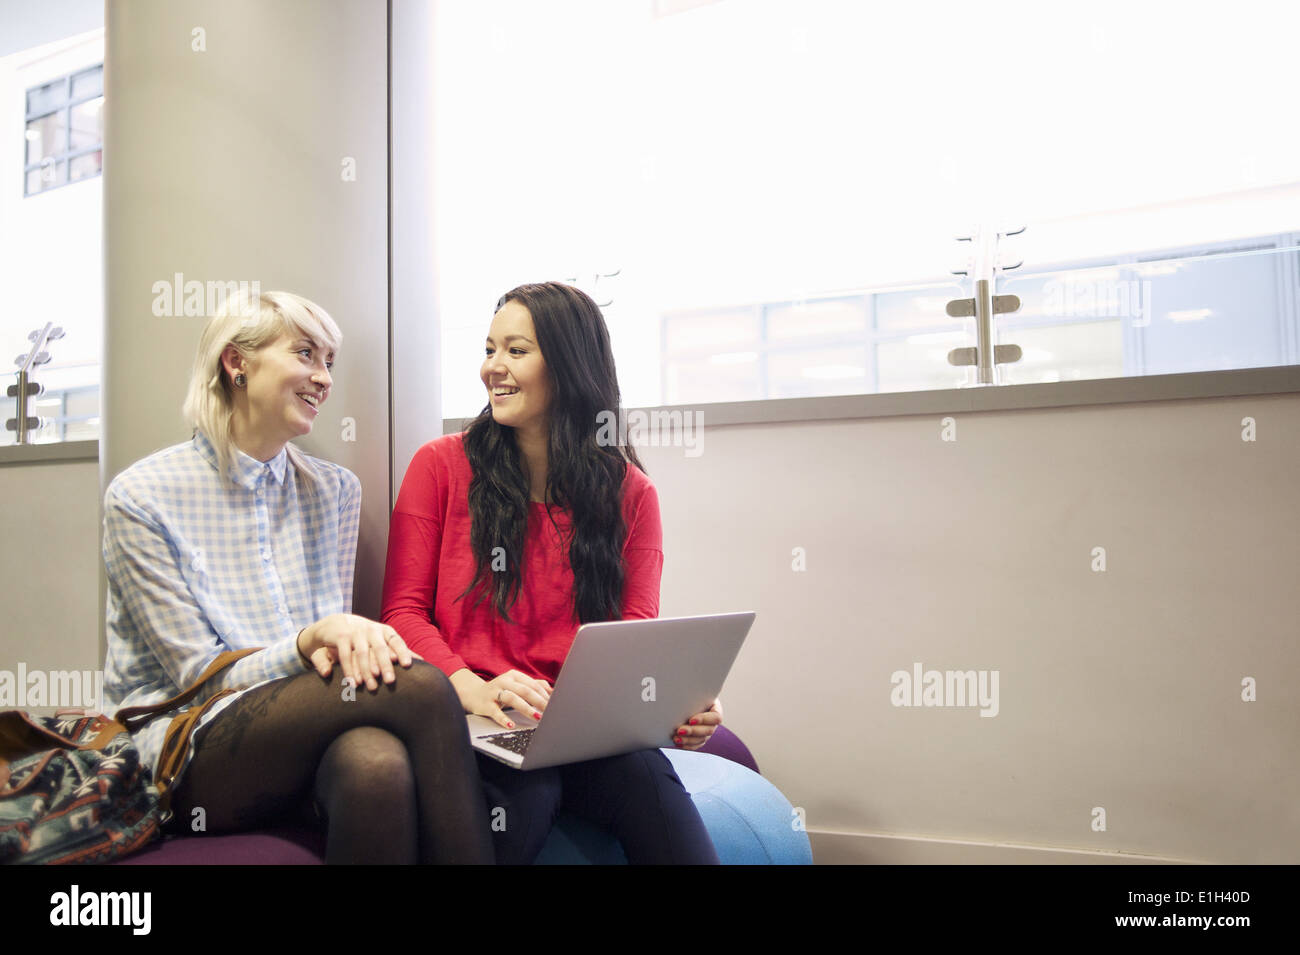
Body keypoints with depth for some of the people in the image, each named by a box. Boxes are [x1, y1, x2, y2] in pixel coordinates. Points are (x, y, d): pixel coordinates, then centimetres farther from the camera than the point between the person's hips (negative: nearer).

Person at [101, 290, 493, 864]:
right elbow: (199, 677, -7)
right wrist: (310, 640, -26)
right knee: (419, 685, -30)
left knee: (378, 763, -37)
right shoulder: (142, 496, -4)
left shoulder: (335, 491, 11)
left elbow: (330, 647, 10)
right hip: (184, 754, -4)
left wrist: (342, 645, -16)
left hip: (304, 738, 4)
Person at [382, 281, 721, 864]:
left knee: (644, 775, -33)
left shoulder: (630, 492, 10)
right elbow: (402, 612, 2)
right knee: (523, 792, -36)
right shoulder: (440, 466, 6)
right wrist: (471, 688, -18)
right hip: (475, 723, -2)